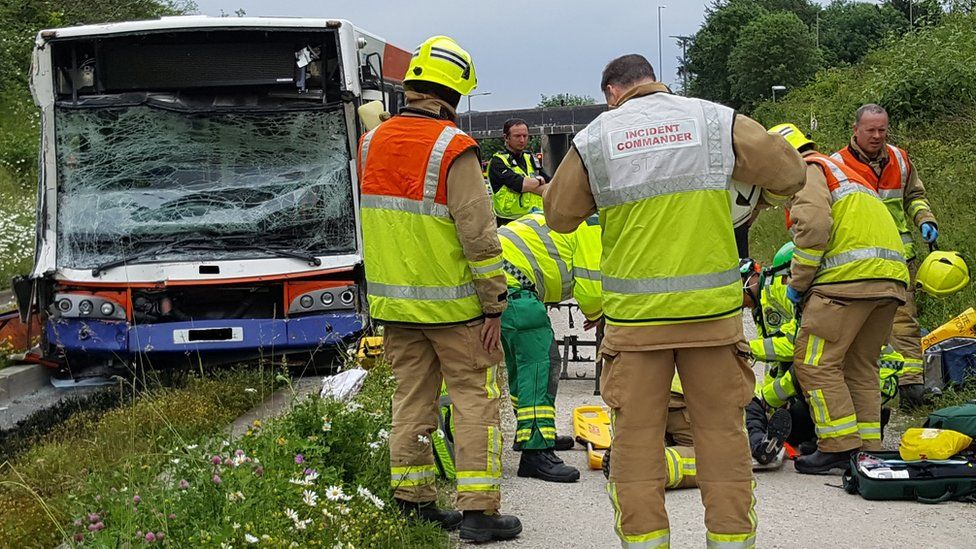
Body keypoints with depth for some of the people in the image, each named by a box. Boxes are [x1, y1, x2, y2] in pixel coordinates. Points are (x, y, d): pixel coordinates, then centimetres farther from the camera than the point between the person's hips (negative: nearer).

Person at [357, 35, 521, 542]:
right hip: (451, 303, -6)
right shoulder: (453, 148, -15)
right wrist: (494, 304, -12)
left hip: (393, 301, 6)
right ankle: (478, 510, 3)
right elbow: (478, 234, -17)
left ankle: (412, 502, 19)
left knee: (411, 398, 14)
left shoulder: (371, 143, 5)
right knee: (475, 398, 3)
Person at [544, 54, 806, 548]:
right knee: (721, 428, 10)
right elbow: (789, 174, 4)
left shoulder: (593, 140, 2)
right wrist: (732, 172, 20)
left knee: (636, 433, 8)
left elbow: (558, 216, 11)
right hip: (712, 307, 1)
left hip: (634, 314, 0)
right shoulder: (716, 120, 2)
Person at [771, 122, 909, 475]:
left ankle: (840, 446, -8)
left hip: (850, 275, -10)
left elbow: (814, 227, -12)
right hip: (891, 278, 10)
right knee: (860, 367, 15)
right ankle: (869, 448, 15)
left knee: (815, 363, -6)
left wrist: (798, 283, -3)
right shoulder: (845, 173, 35)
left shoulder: (806, 170, 5)